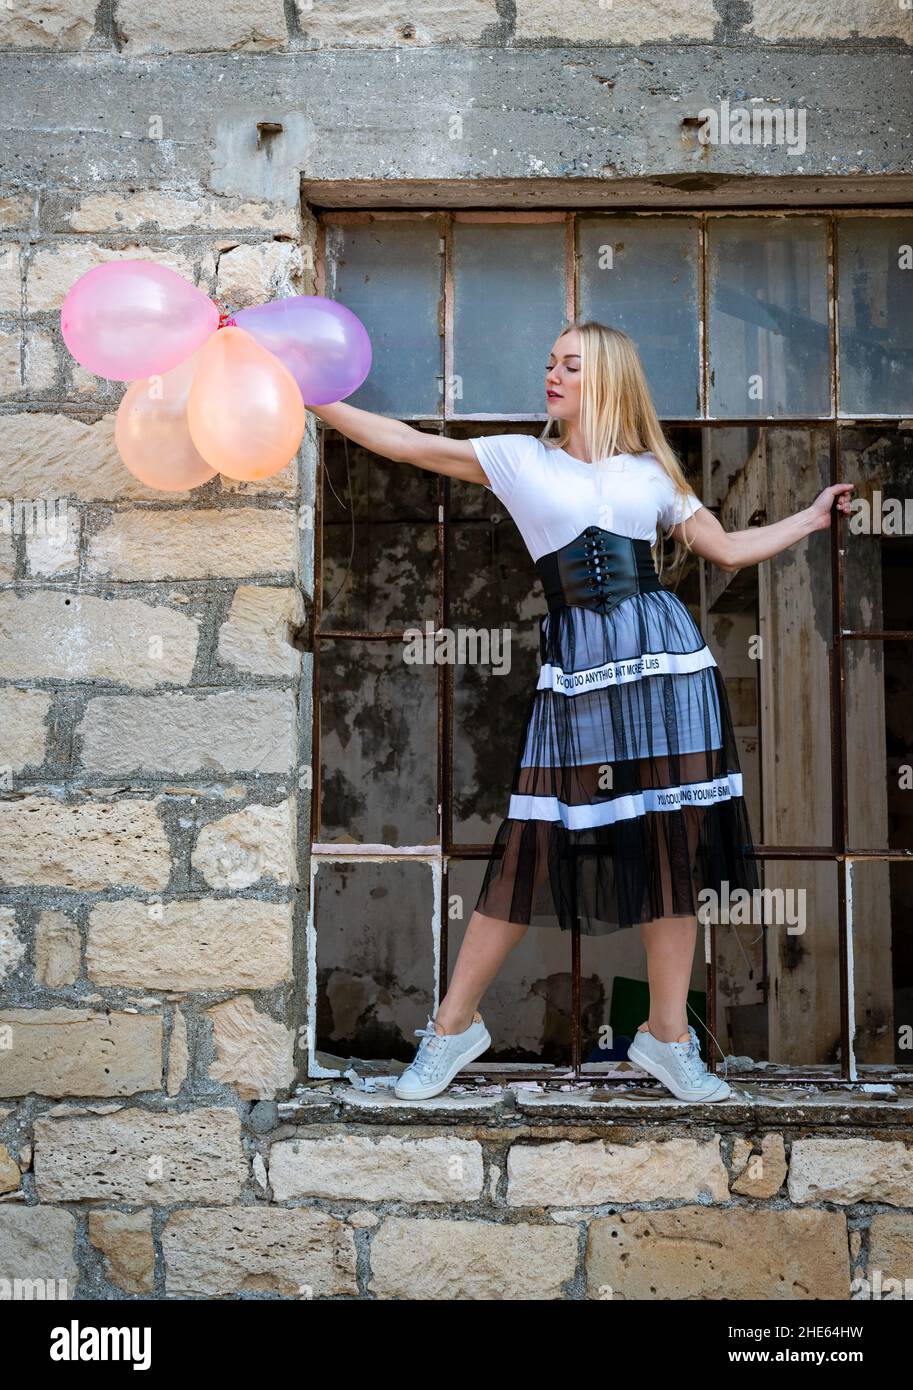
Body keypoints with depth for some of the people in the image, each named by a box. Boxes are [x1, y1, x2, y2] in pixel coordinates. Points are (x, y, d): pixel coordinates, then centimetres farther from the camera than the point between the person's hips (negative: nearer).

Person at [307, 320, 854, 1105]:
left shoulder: (652, 471, 15)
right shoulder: (521, 460, 10)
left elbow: (728, 550, 19)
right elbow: (402, 443, 4)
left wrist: (814, 517, 20)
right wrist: (303, 391, -1)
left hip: (666, 658, 2)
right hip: (575, 670, -2)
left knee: (674, 843, 4)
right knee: (533, 846, -3)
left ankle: (667, 1037, 17)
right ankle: (455, 1025, 12)